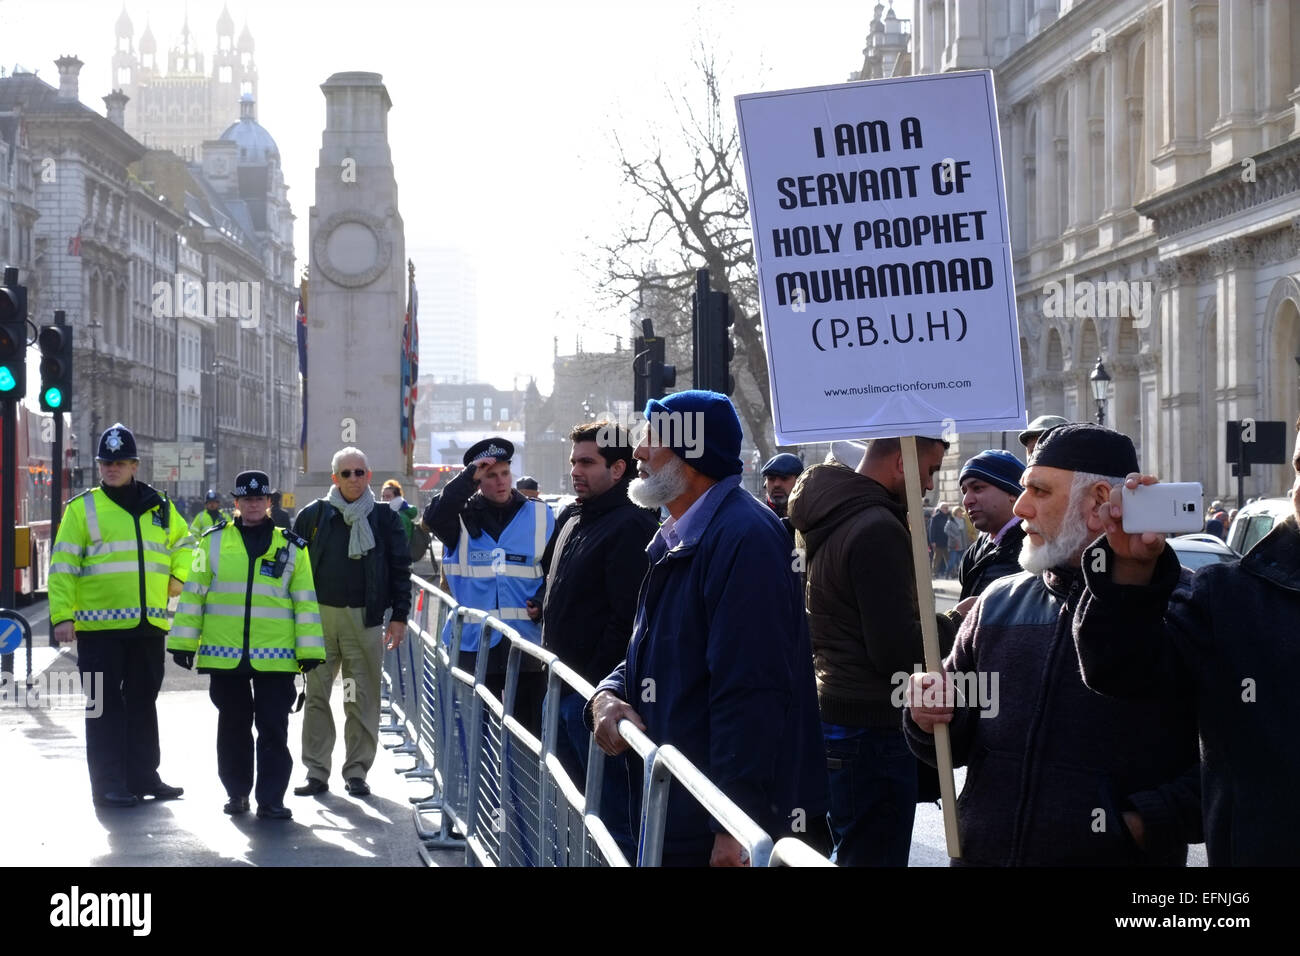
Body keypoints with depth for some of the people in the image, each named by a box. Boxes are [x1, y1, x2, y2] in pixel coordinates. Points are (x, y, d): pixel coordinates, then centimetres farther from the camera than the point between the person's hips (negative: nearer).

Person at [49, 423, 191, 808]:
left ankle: (144, 777, 21)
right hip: (99, 625, -4)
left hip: (149, 624, 4)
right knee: (105, 705, -2)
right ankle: (109, 785, 2)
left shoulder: (159, 508, 12)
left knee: (143, 703, 12)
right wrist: (62, 615, -13)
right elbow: (62, 566, -5)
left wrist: (178, 577, 10)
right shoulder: (82, 509, -1)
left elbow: (183, 543, 29)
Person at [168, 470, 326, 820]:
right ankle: (236, 792, 22)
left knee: (273, 729, -2)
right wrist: (183, 642, 3)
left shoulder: (290, 547, 7)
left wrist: (310, 652, 2)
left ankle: (271, 800, 3)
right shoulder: (213, 542, 7)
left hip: (275, 656, -1)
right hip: (225, 654, 1)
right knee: (233, 727, 10)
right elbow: (193, 592, 8)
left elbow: (306, 602, 7)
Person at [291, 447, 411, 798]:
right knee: (316, 696, 2)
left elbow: (400, 568, 7)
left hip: (365, 619, -1)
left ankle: (357, 772, 10)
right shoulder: (313, 516, 6)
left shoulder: (384, 518, 5)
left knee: (363, 699, 2)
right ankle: (316, 772, 8)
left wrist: (399, 615, 1)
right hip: (318, 615, 1)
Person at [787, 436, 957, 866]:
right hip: (872, 726, -10)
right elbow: (897, 650, -21)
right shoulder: (878, 529, -19)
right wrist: (952, 627, -6)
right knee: (876, 856, -6)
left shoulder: (830, 519, 12)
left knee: (848, 852, 18)